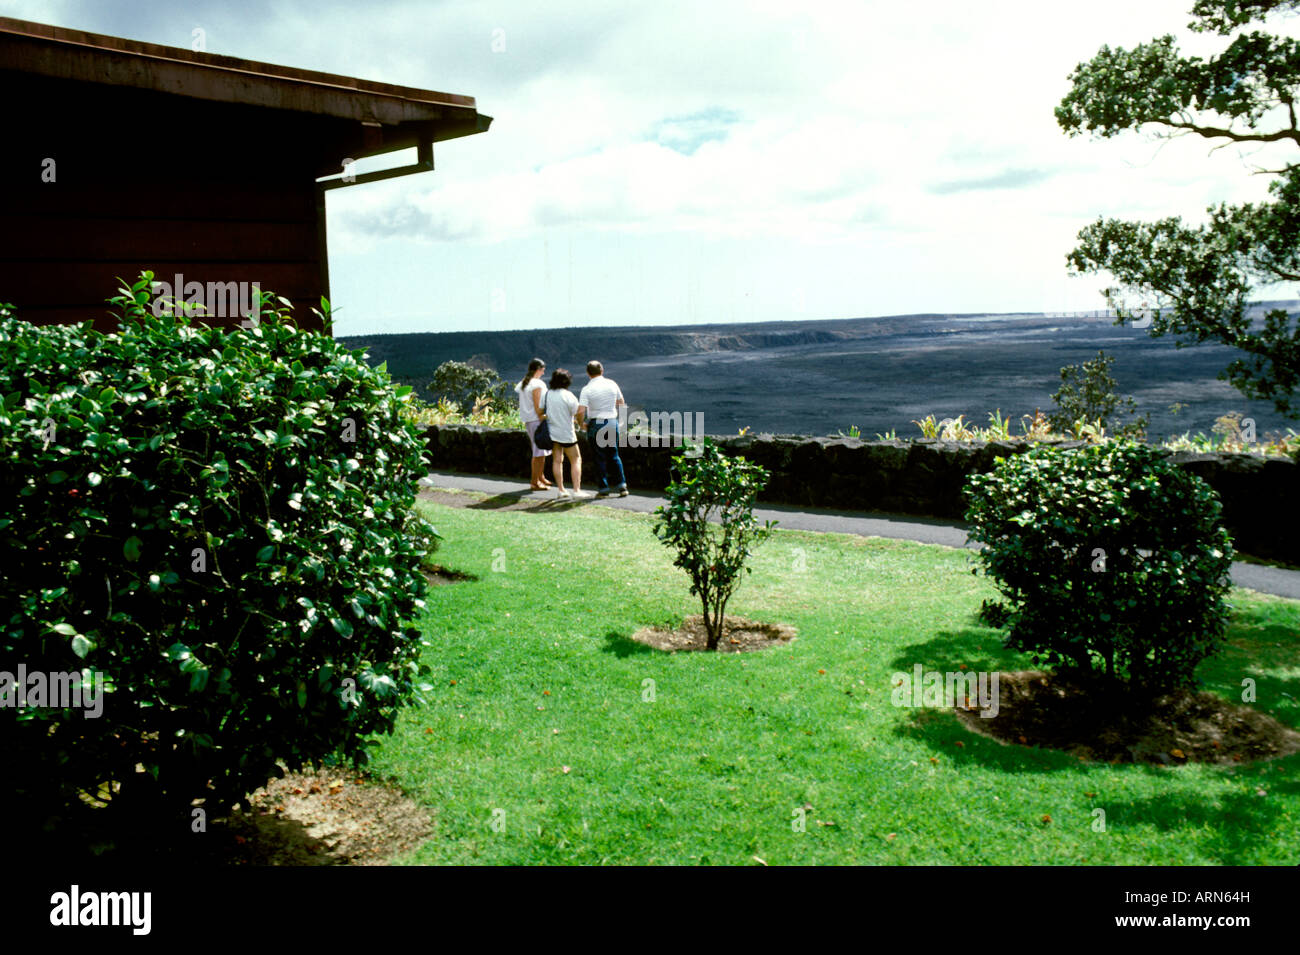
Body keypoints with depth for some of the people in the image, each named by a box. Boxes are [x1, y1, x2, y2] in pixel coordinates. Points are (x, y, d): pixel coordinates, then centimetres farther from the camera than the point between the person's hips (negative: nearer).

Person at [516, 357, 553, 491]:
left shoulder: (523, 383, 13)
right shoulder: (537, 384, -14)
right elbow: (538, 406, -17)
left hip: (528, 420, 9)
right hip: (536, 420, -9)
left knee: (542, 451, 18)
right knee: (539, 453, -5)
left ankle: (541, 477, 26)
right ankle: (535, 482, -3)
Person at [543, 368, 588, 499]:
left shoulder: (547, 394, 1)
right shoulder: (568, 395, -15)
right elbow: (577, 413, -12)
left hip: (551, 432, 5)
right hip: (566, 433, -5)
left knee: (557, 460, 9)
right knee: (576, 460, 4)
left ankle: (561, 489, 9)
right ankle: (576, 490, -4)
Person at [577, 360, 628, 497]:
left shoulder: (587, 390, -10)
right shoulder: (612, 384, 1)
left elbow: (581, 411, -17)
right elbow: (621, 403, 13)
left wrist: (581, 423, 1)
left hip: (596, 424, -3)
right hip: (612, 422, 3)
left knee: (600, 457, 5)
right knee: (613, 455, 15)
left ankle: (604, 488, 7)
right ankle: (621, 485, 11)